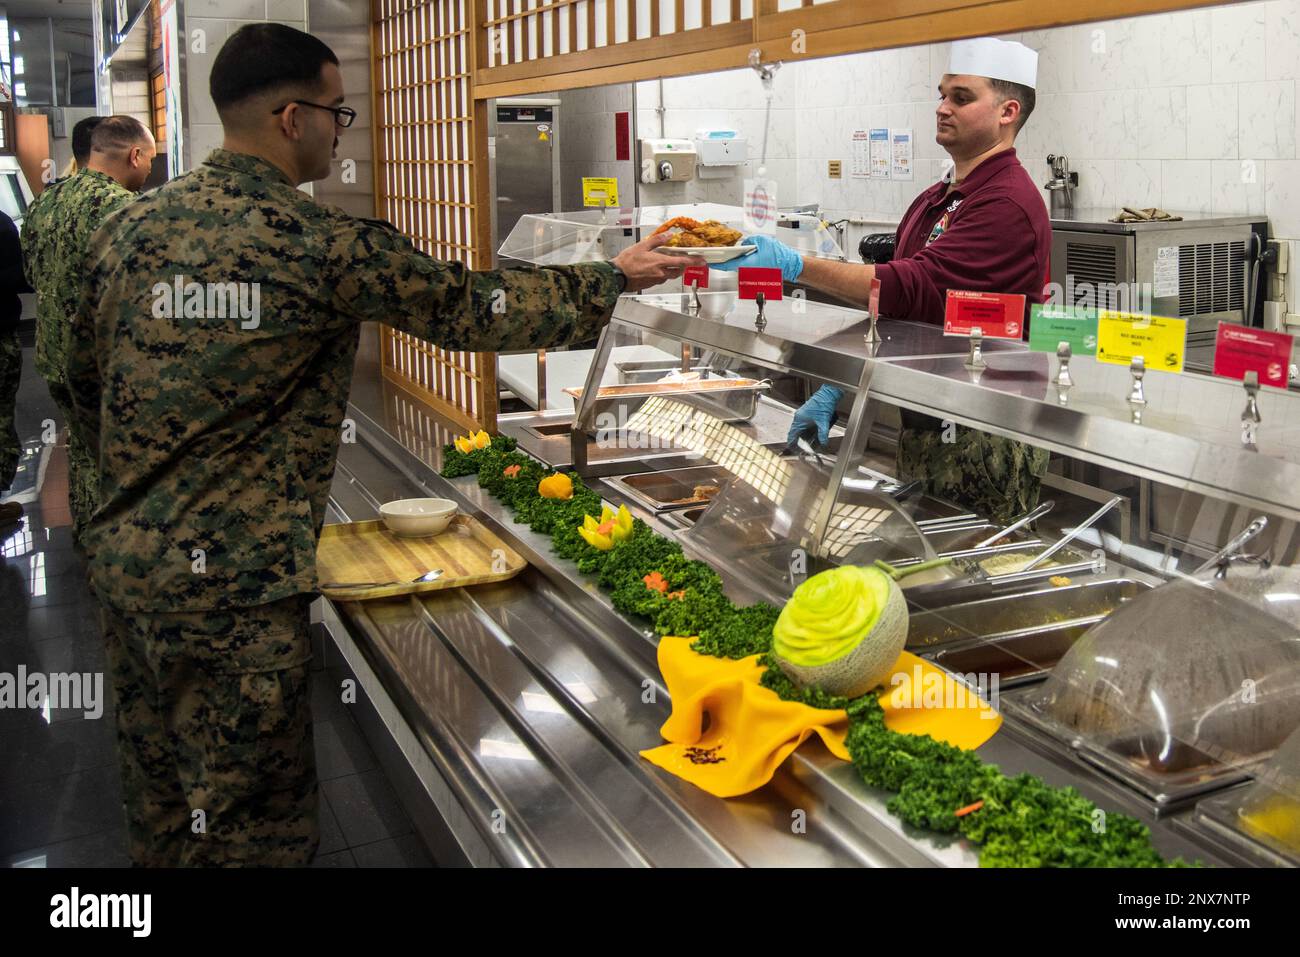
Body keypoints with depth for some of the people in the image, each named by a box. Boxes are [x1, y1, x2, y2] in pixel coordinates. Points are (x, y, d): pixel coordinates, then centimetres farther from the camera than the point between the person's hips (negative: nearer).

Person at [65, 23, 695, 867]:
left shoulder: (128, 229, 5)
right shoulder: (323, 244, -14)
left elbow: (86, 385, 15)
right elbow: (469, 310, -6)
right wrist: (615, 278, 6)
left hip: (124, 558, 8)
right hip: (235, 579, -7)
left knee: (162, 801, 22)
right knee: (250, 820, 8)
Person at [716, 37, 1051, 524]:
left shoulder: (1008, 203, -17)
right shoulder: (934, 200, 15)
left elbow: (917, 289, -26)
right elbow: (892, 308, 18)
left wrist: (796, 266, -28)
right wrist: (835, 392, 9)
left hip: (983, 443, -9)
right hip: (921, 429, 9)